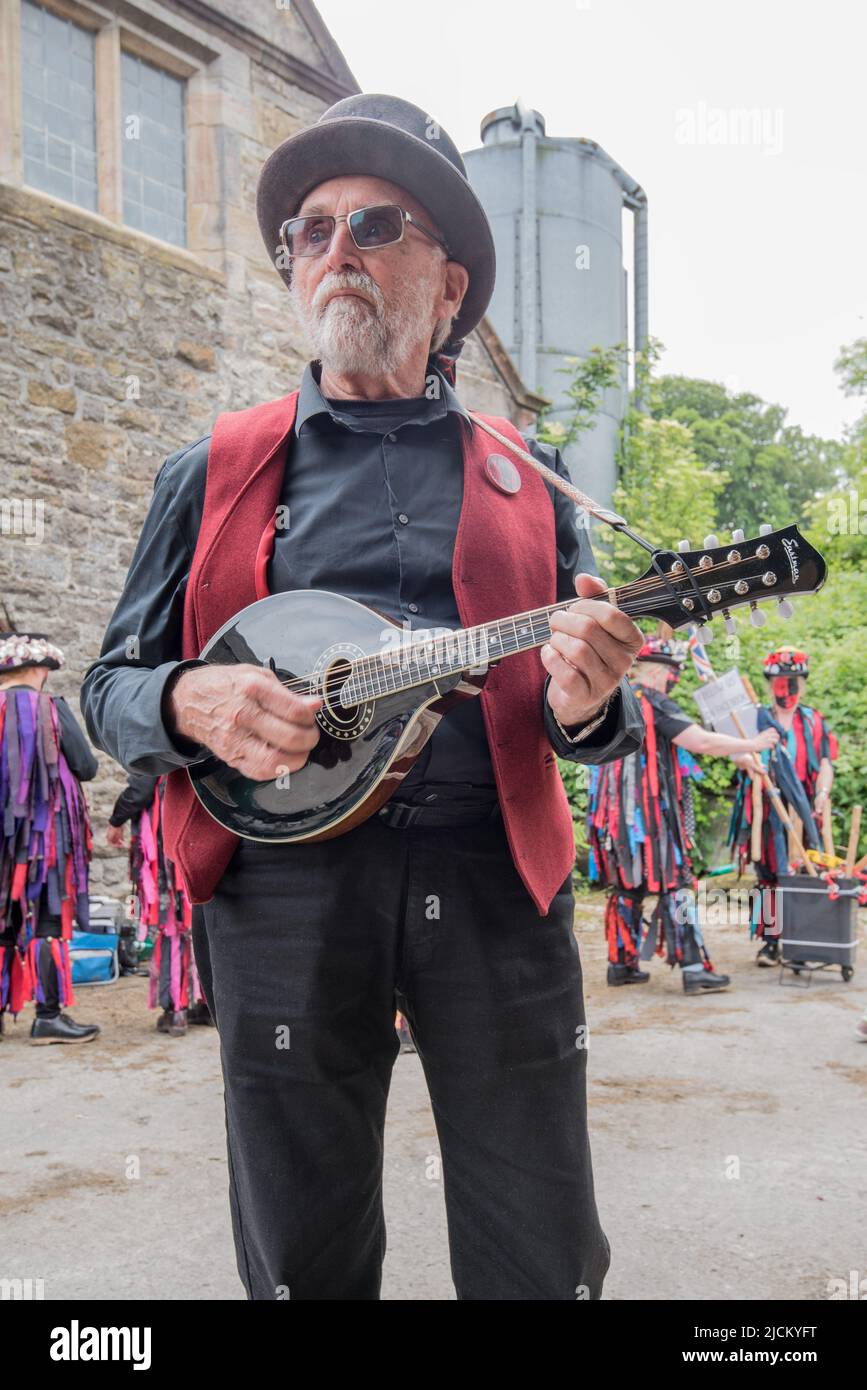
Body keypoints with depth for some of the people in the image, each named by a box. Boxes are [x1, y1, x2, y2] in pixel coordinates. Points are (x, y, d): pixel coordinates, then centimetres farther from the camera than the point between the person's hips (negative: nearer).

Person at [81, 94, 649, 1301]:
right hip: (284, 879, 0)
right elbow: (106, 689, 10)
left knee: (544, 1263, 9)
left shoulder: (526, 480, 13)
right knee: (303, 1262, 11)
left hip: (496, 883, 1)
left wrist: (587, 704, -12)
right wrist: (190, 704, -12)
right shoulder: (216, 471, 11)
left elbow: (597, 719, 12)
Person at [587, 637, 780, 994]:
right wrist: (753, 745, -8)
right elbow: (702, 741, -17)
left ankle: (621, 965, 18)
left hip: (613, 812, 8)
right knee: (675, 886, -5)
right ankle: (694, 969, -6)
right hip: (649, 814, -8)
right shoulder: (655, 703, -11)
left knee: (625, 887, 13)